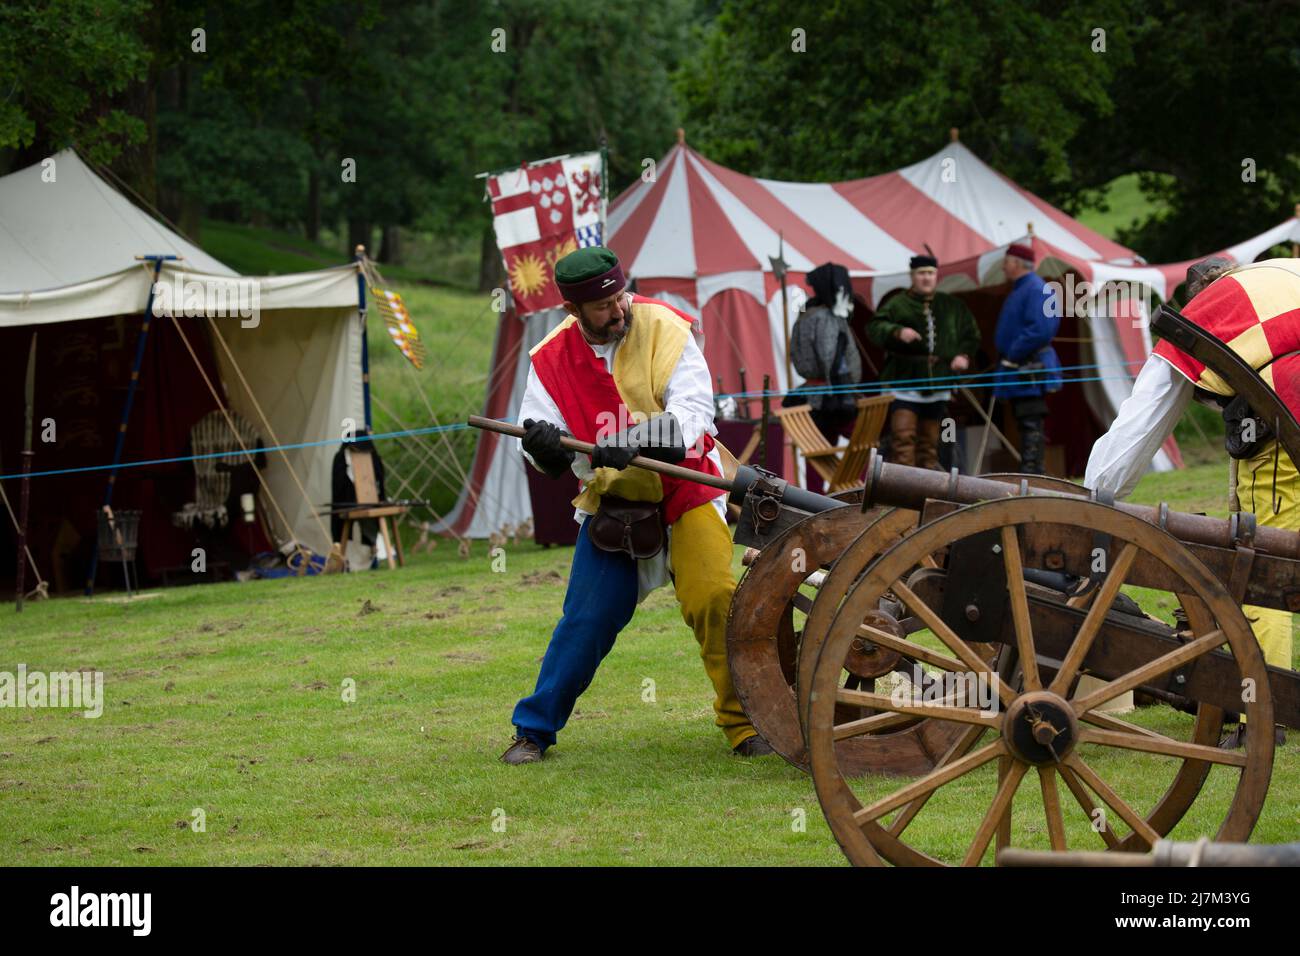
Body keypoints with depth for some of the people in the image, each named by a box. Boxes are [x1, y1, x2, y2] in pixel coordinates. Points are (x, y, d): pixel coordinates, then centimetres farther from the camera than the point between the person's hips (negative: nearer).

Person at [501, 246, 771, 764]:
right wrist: (543, 446, -32)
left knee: (712, 599, -17)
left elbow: (692, 414, -22)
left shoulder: (663, 329, -14)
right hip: (612, 501, 2)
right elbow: (546, 446, -6)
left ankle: (744, 721, -4)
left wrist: (633, 441, -38)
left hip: (686, 492, -2)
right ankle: (534, 729, 14)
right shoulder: (551, 359, -5)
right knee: (587, 620, -1)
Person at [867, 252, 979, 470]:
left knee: (929, 441, 11)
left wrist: (963, 354, 1)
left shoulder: (952, 306, 11)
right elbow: (874, 328, -13)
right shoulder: (898, 304, -2)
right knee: (903, 438, -15)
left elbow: (971, 334, 20)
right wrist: (897, 332, -31)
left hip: (937, 386, 4)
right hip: (905, 383, -4)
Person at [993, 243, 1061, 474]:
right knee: (1025, 423, 13)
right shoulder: (1019, 290, 18)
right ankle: (1031, 471, 17)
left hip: (1030, 370, -11)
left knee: (1031, 424, -12)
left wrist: (1013, 355, -18)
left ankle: (1031, 470, -14)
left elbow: (1039, 331, -24)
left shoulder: (1036, 290, -14)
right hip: (1019, 370, 11)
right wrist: (1006, 357, 14)